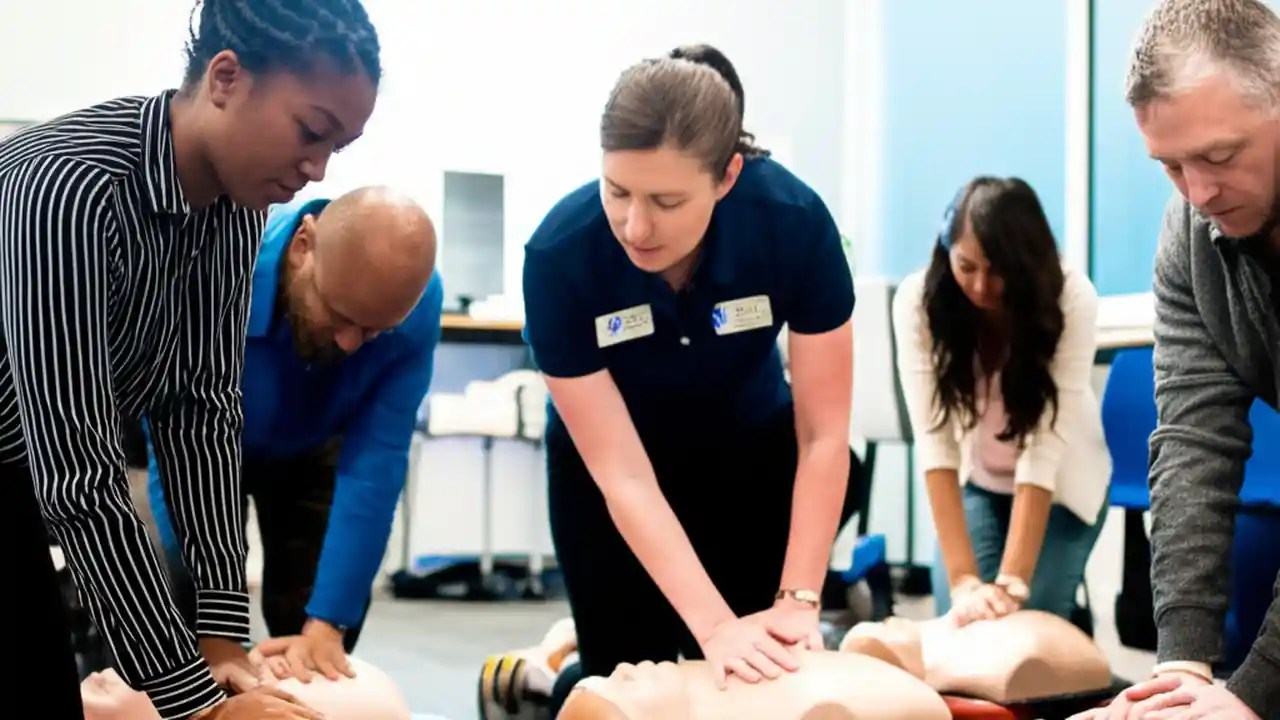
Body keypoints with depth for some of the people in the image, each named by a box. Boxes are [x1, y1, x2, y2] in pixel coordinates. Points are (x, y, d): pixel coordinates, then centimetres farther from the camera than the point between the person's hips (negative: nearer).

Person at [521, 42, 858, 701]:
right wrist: (713, 625, -37)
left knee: (767, 678, 1)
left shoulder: (794, 220, -31)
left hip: (752, 453, 1)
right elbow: (623, 475, -29)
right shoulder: (559, 255, -33)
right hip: (602, 464, -1)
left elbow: (823, 435, -22)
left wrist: (798, 600, -28)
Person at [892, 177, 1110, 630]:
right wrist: (964, 579, -38)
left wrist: (1012, 583, -40)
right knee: (957, 628, -13)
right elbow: (934, 441, -30)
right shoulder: (918, 300, -25)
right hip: (975, 483, 2)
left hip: (1061, 483, -1)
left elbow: (1045, 448, -34)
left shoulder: (1070, 299, -31)